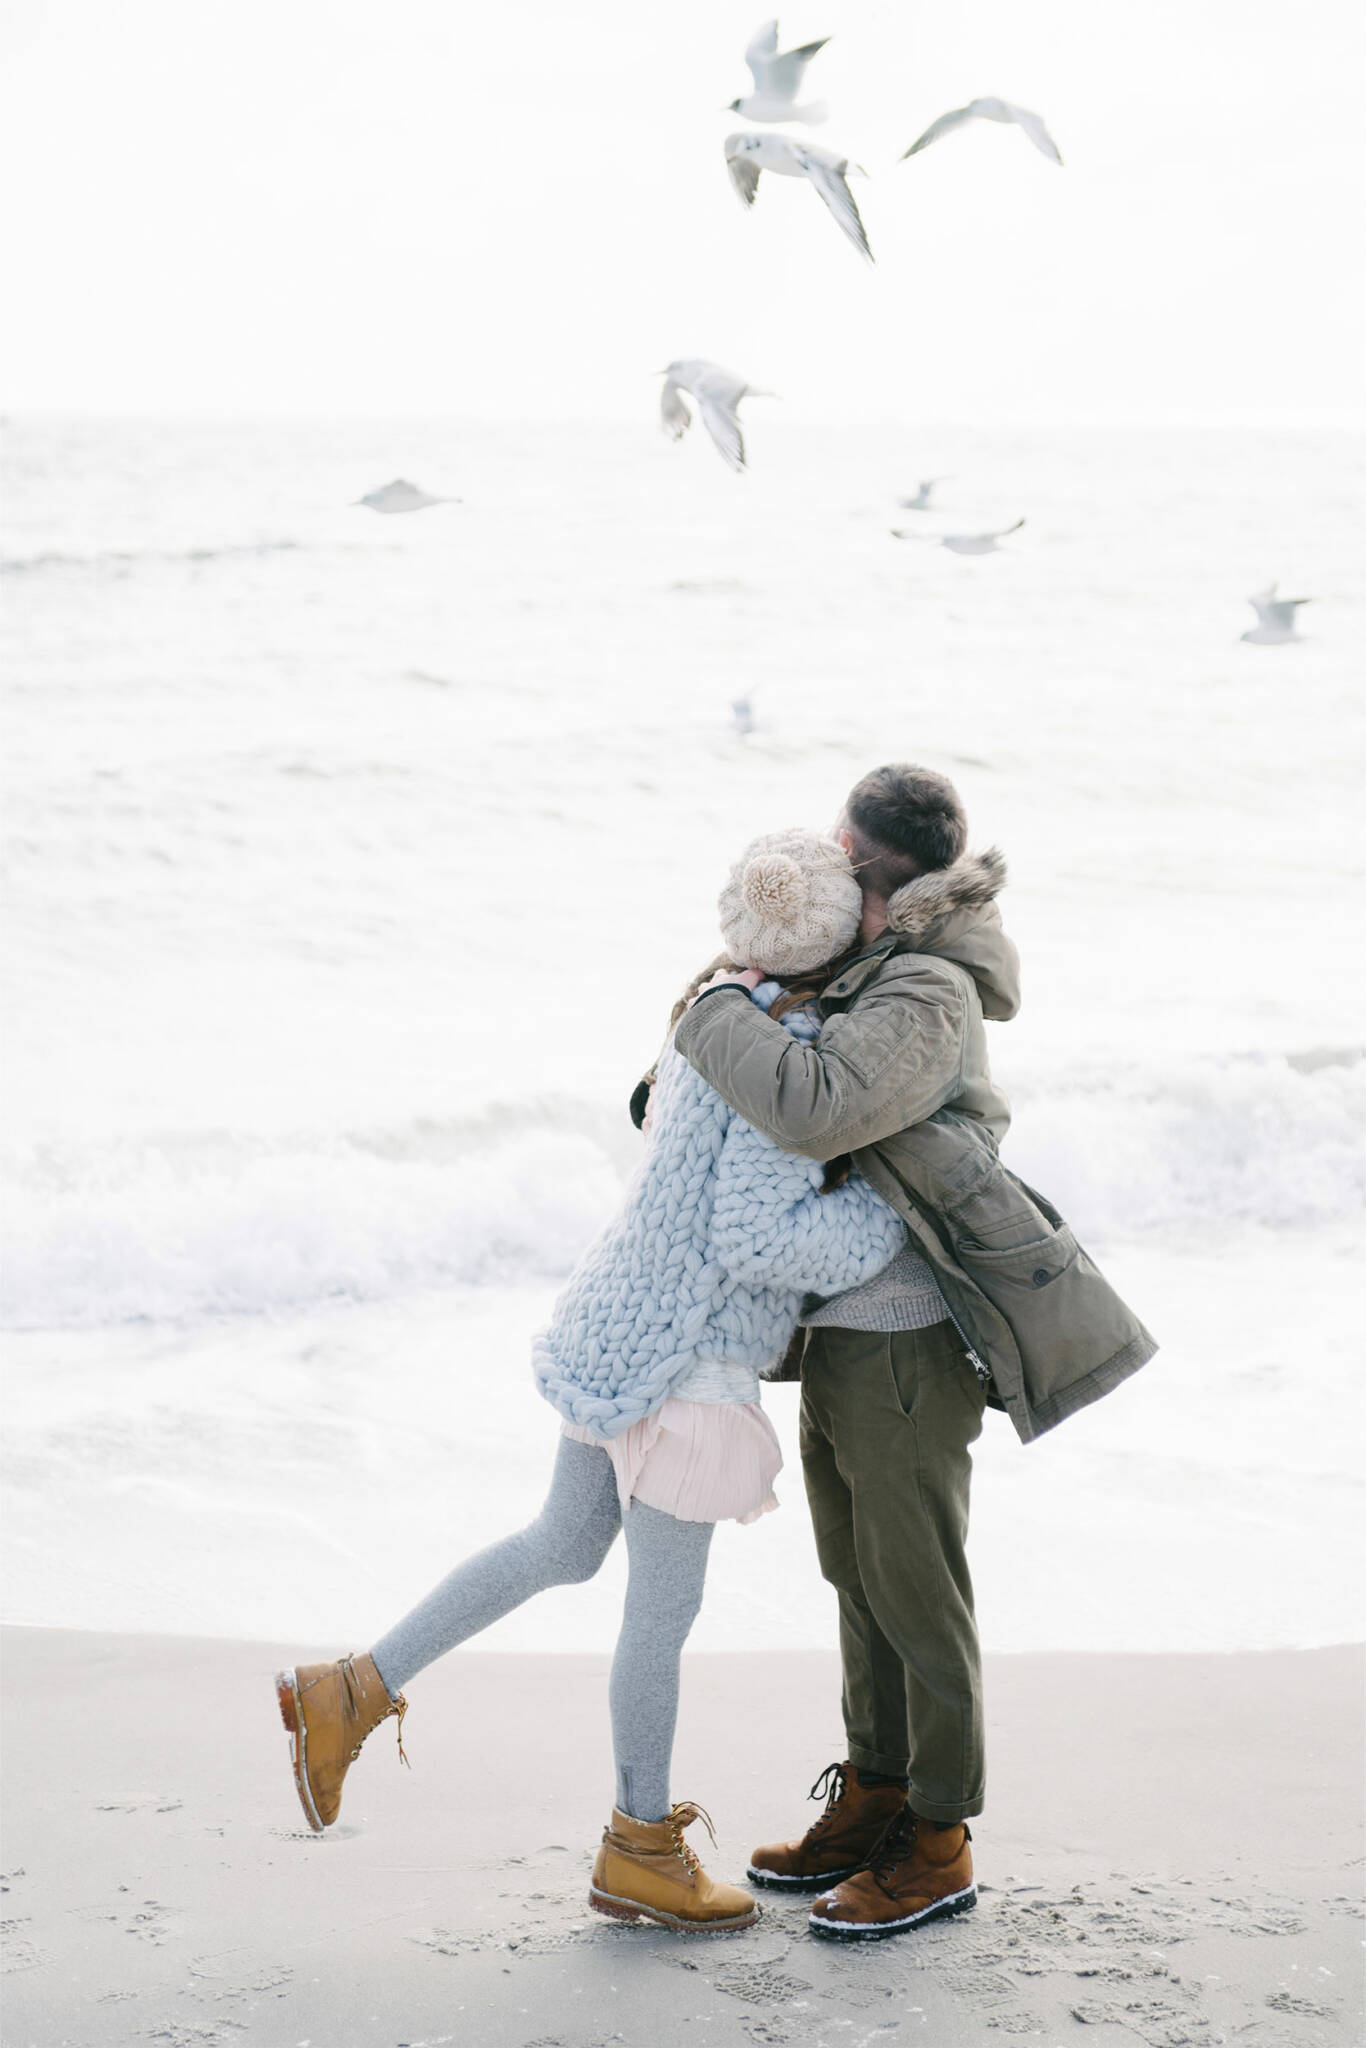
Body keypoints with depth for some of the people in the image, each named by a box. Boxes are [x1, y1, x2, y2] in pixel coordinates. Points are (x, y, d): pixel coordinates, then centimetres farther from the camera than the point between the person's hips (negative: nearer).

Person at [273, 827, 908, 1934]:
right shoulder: (797, 1057, -22)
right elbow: (752, 1235, -25)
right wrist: (889, 1219, -15)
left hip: (627, 1331, 9)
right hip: (685, 1363, -9)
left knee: (562, 1549, 23)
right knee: (665, 1607, 8)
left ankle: (355, 1692, 24)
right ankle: (639, 1850, 25)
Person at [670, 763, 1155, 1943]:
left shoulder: (926, 998, -23)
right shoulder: (864, 969, 6)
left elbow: (813, 1107, -40)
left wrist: (720, 1010, -25)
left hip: (906, 1345, -9)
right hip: (839, 1326, 9)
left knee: (916, 1591, 2)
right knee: (859, 1575, 18)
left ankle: (937, 1847, 15)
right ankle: (872, 1800, 32)